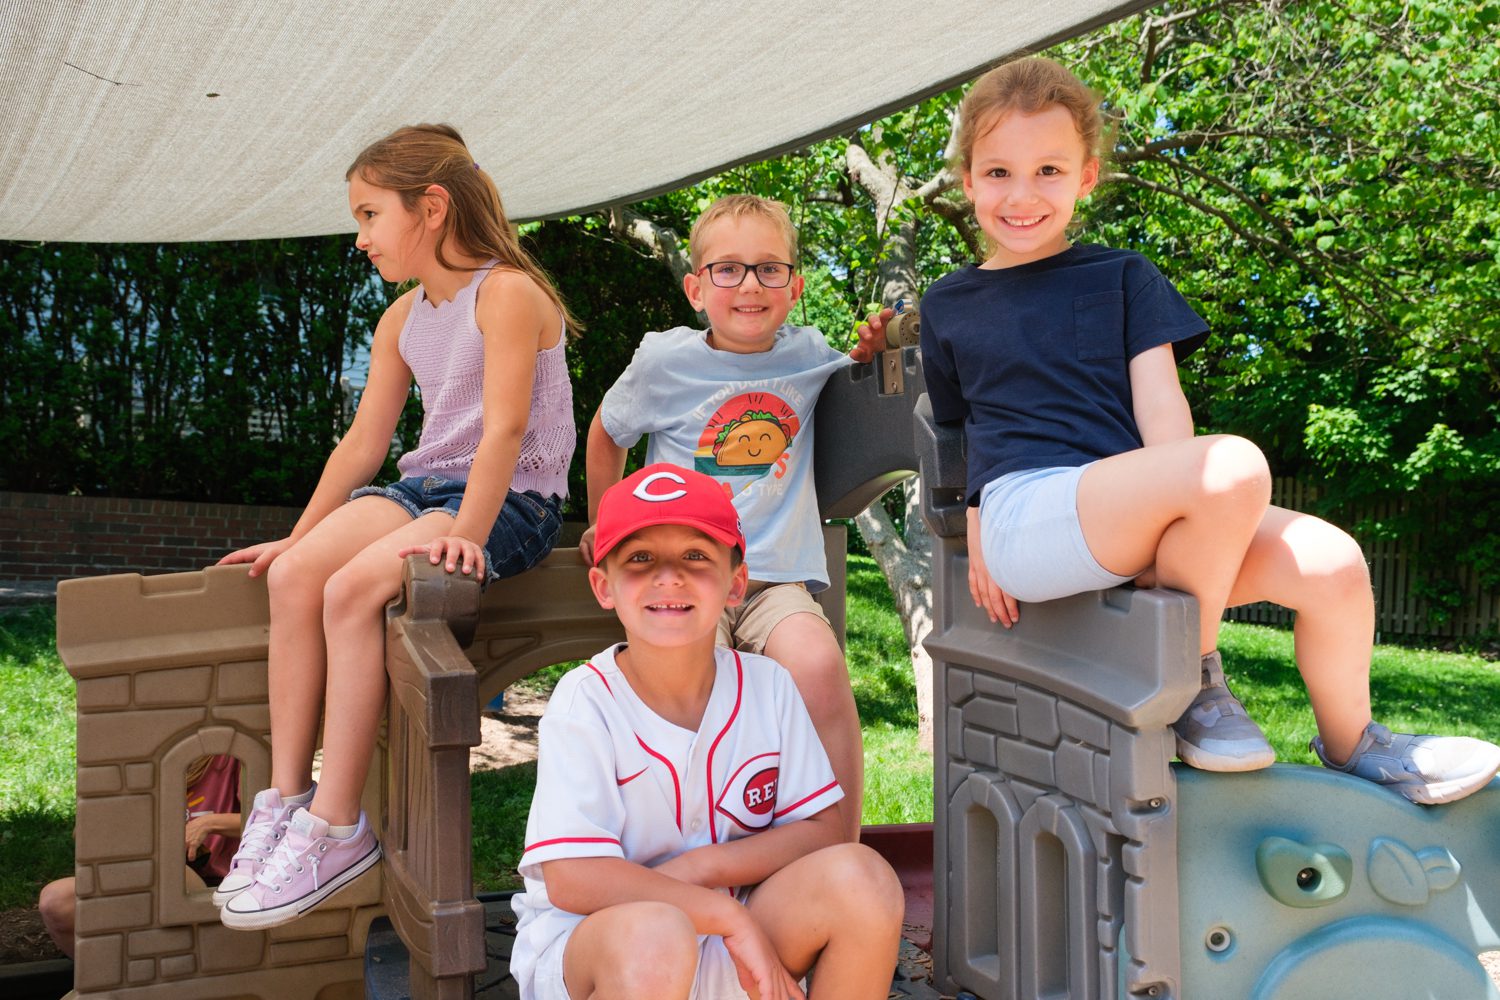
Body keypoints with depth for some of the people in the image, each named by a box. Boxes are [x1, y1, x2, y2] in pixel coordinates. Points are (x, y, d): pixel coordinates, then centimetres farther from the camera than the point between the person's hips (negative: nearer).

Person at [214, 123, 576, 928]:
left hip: (511, 500, -8)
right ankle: (284, 797, -11)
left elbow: (505, 426, -20)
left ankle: (336, 825, -21)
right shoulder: (402, 320, 16)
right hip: (426, 484, 8)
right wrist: (300, 534, 13)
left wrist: (466, 530, -29)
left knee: (352, 587, -28)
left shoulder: (506, 292, -10)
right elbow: (364, 441, 16)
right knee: (294, 576, -16)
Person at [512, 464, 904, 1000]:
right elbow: (569, 879, -23)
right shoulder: (585, 701, -16)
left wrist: (701, 867, -18)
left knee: (861, 876, -20)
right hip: (582, 944, -4)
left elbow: (820, 830, -2)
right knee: (655, 937, -38)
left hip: (725, 952, 4)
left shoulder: (766, 685, -4)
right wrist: (731, 916, -25)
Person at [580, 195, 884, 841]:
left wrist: (869, 354, 10)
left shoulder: (808, 355, 9)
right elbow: (605, 436, 23)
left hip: (780, 578, 1)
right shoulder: (665, 361, 4)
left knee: (819, 667, -31)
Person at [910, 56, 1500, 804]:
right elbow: (960, 430, 18)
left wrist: (1167, 514, -11)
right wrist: (977, 533, 2)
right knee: (1235, 467, -31)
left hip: (1130, 518, 3)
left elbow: (1158, 401, 5)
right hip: (1024, 511, -3)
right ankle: (1195, 680, -10)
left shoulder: (1122, 278, 17)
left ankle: (1349, 745, 8)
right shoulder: (947, 306, 18)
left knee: (1332, 564, -18)